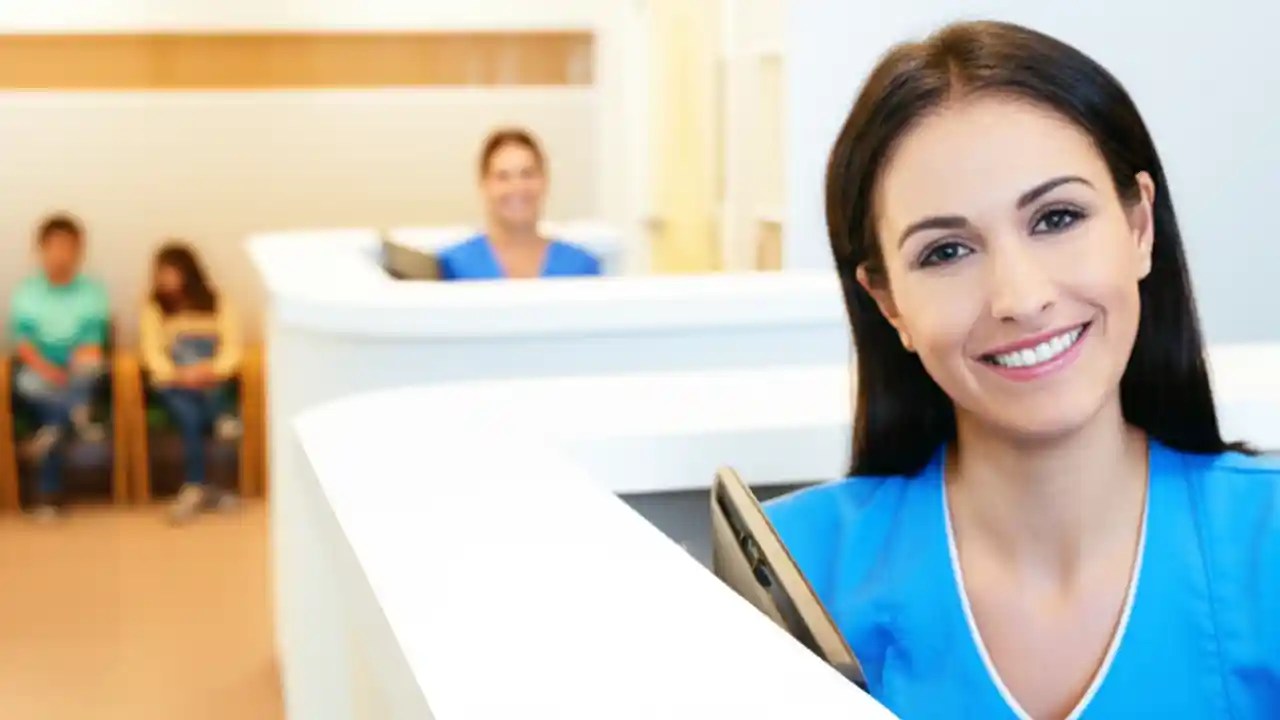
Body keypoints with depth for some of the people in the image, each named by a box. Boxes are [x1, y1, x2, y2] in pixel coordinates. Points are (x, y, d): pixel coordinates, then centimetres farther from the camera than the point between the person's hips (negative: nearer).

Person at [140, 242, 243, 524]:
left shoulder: (218, 305, 10)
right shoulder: (154, 308, 11)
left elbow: (232, 348, 1)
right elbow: (152, 352, 0)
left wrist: (212, 369, -20)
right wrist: (175, 374, -20)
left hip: (212, 383, 1)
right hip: (173, 384, -1)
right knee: (190, 416, -35)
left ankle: (195, 487, -40)